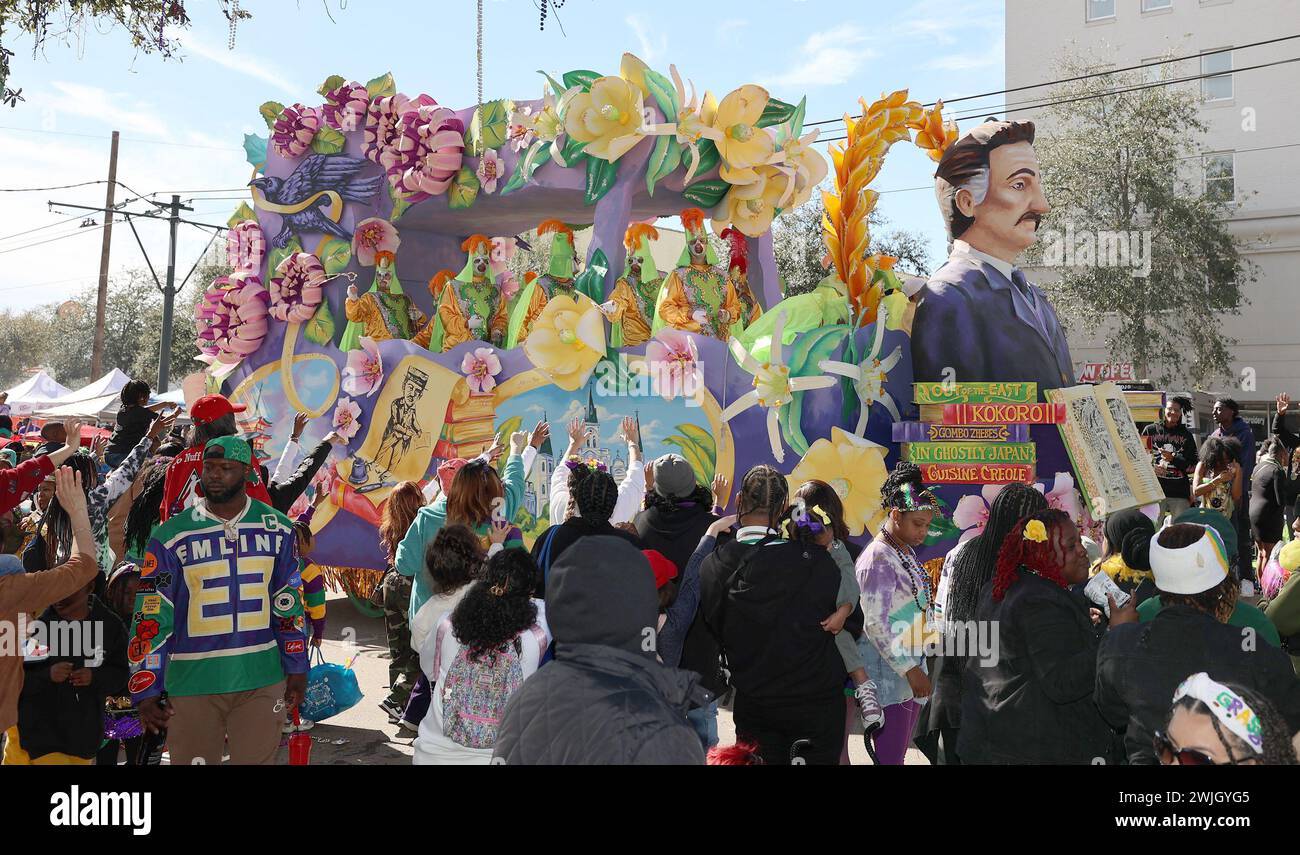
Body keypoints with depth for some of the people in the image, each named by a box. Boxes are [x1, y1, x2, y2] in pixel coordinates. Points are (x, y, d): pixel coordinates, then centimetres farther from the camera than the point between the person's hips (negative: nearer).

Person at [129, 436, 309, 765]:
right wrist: (146, 691, -6)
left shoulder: (277, 528, 2)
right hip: (192, 684, -1)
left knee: (258, 761, 10)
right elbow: (152, 617, -3)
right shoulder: (171, 536, -4)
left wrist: (296, 668, 7)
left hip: (262, 680, 1)